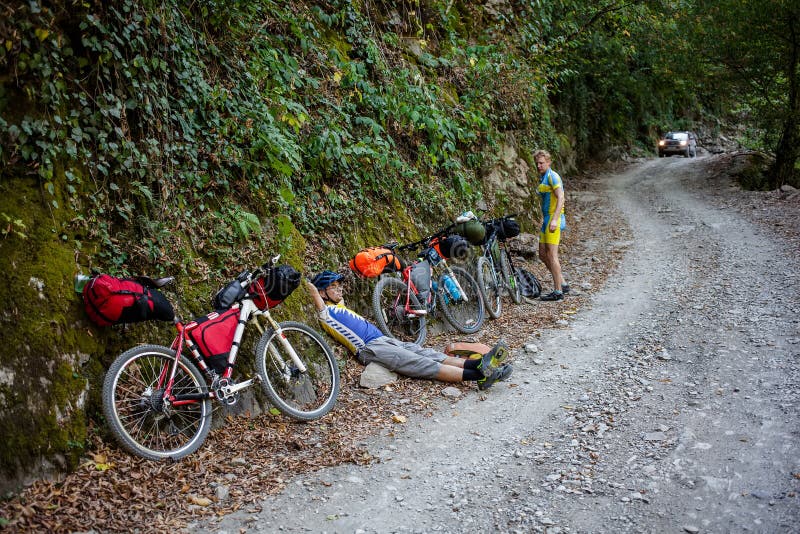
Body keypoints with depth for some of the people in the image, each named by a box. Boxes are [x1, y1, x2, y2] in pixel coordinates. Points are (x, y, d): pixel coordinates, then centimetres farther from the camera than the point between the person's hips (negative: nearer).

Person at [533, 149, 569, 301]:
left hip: (554, 219, -10)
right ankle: (563, 284, 20)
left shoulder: (552, 176, -11)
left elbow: (561, 198, -20)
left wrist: (554, 220, -28)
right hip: (547, 219, 10)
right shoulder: (542, 178, 19)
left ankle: (558, 292, -2)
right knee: (543, 255, 11)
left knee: (552, 255, -8)